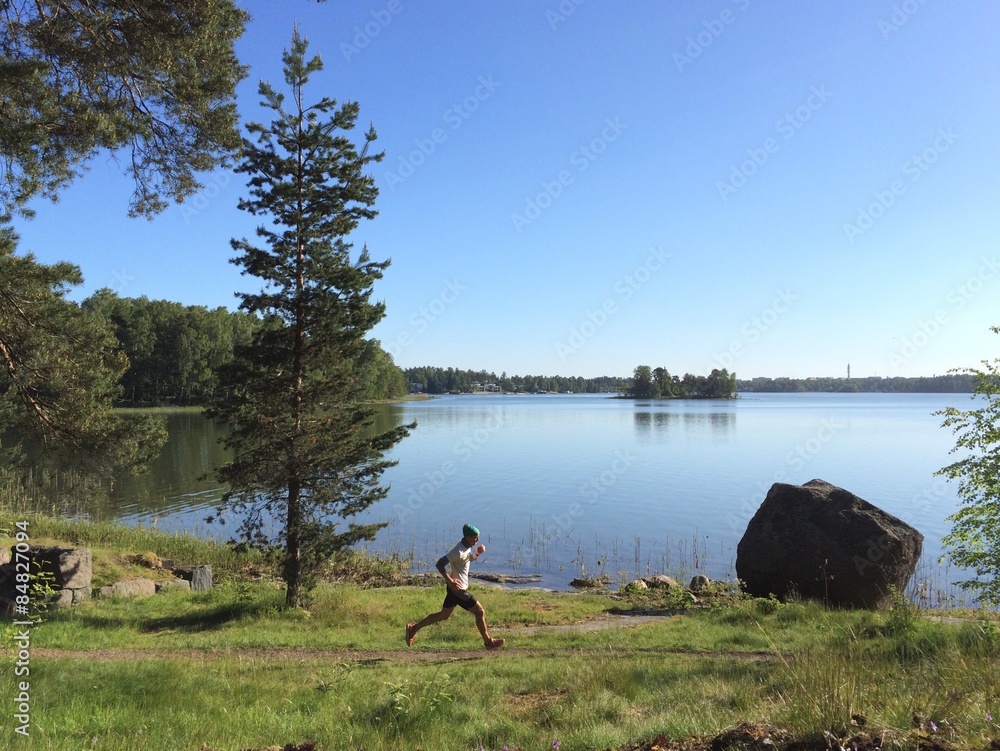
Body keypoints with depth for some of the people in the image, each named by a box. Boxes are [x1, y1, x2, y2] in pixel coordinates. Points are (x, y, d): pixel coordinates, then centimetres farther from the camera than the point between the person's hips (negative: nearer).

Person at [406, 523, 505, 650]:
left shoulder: (467, 547, 3)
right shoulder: (458, 551, -25)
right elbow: (440, 564, -25)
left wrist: (477, 553, 4)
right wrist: (450, 580, -28)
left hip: (455, 588, 10)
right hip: (459, 589, -10)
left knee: (443, 615, 19)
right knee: (480, 612, 2)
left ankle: (413, 628, 25)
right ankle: (488, 642, 17)